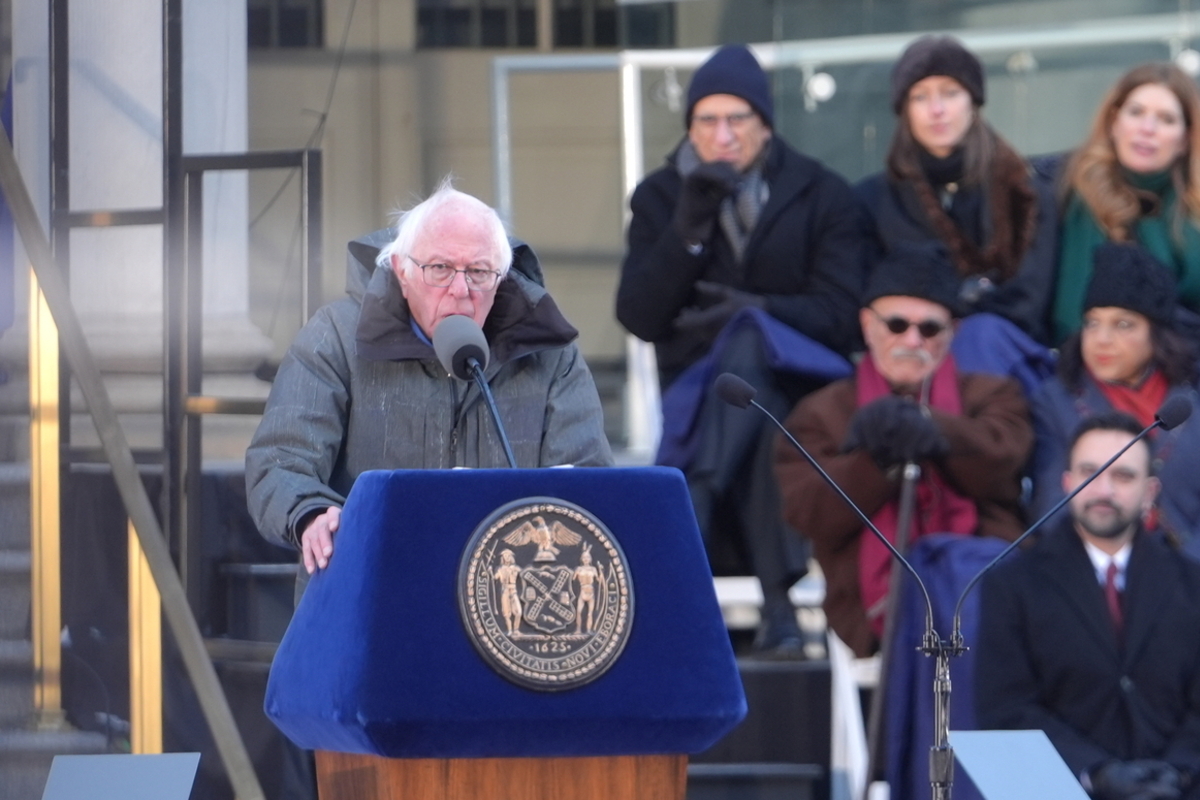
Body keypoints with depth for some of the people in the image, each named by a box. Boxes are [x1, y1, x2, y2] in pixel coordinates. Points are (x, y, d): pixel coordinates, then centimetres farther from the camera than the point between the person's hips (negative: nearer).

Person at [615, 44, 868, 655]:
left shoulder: (824, 197, 6)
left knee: (749, 340, -39)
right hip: (699, 386, 1)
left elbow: (840, 313, -5)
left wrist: (757, 309, -23)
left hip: (797, 379, -1)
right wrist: (689, 229, -15)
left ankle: (685, 533, -45)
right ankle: (776, 599, -48)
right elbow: (638, 318, -2)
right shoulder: (660, 197, 10)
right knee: (760, 424, -38)